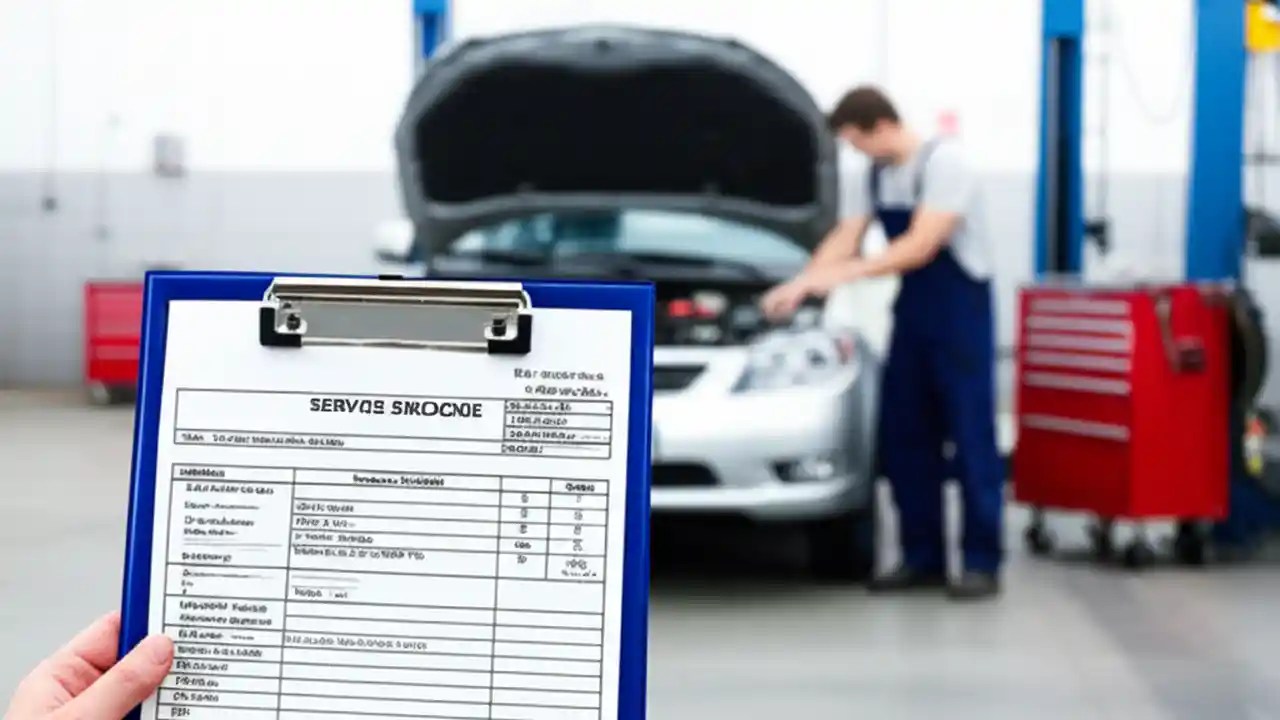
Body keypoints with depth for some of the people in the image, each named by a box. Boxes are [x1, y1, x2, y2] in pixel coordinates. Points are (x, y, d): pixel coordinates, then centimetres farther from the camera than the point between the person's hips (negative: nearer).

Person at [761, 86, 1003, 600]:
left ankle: (982, 562, -1)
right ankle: (923, 557, 14)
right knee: (903, 438, 6)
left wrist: (843, 275, -25)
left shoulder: (943, 162, -15)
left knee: (971, 437, -6)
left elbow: (920, 247, -22)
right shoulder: (875, 175, 10)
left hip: (959, 310, -8)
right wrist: (799, 285, -3)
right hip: (912, 310, 8)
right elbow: (844, 240, 12)